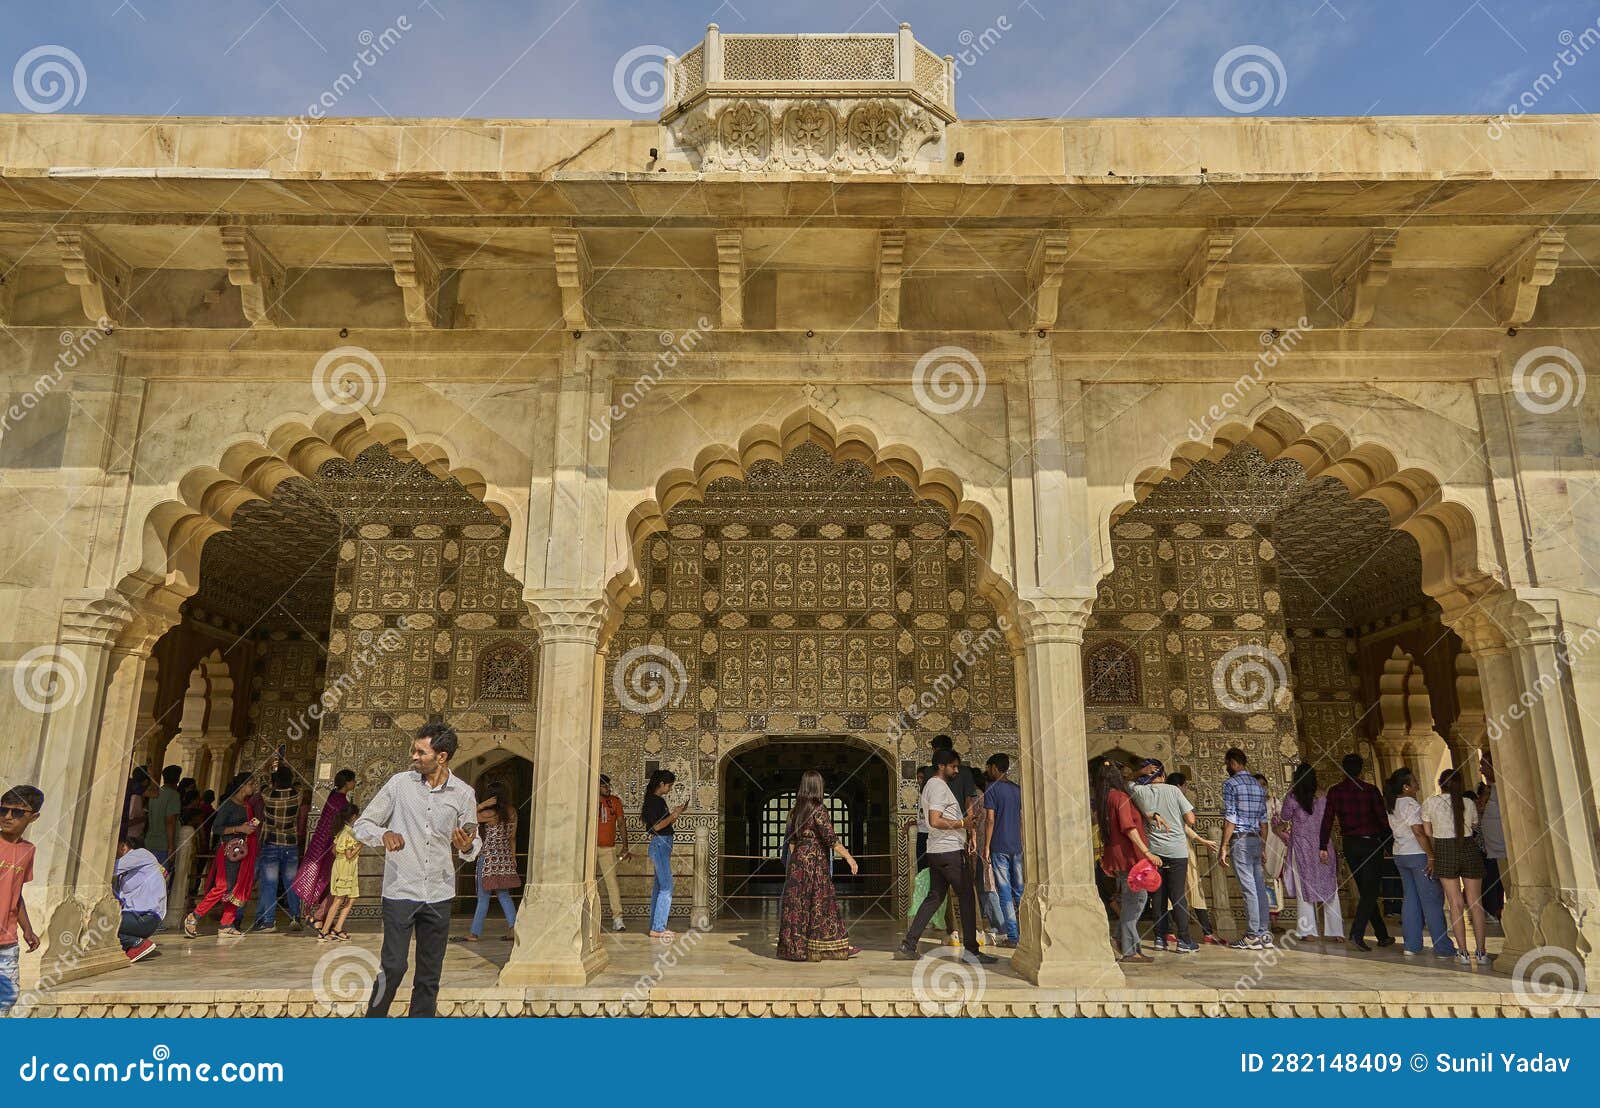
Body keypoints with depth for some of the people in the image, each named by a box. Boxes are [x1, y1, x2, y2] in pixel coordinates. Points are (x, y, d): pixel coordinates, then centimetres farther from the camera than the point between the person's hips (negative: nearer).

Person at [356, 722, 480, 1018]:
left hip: (439, 895, 2)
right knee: (393, 966, -6)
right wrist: (384, 835, -18)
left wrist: (467, 846, -15)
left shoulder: (463, 794, 0)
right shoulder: (399, 783, -3)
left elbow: (474, 844, 9)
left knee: (430, 974, 9)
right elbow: (362, 824, 3)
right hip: (400, 891, -2)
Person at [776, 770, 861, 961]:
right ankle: (836, 946, 6)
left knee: (797, 903, 8)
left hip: (797, 860, 6)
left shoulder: (796, 810, 8)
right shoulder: (818, 809, -12)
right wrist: (849, 858, -12)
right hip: (815, 861, -6)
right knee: (820, 902, -1)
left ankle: (794, 947, 10)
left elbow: (791, 840, 13)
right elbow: (830, 839, -17)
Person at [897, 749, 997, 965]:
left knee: (934, 897, 11)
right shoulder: (939, 787, -13)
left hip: (935, 852, 10)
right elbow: (935, 821, -23)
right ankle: (970, 950, 3)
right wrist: (962, 823, -14)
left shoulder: (930, 785, 19)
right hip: (950, 851, -10)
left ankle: (908, 945, 9)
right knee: (966, 898, -1)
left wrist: (963, 818, 18)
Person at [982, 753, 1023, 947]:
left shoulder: (991, 790, -7)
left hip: (999, 847, -5)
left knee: (1005, 892, -1)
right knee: (1020, 890, 12)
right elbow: (1023, 819, 11)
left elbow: (991, 820, -12)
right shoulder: (1018, 789, 10)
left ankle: (1013, 936, -1)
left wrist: (986, 847, -8)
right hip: (1018, 846, 5)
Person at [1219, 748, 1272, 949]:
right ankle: (1264, 933, 12)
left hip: (1240, 840, -7)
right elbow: (1263, 819, 16)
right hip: (1257, 840, 7)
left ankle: (1253, 936, -2)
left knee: (1249, 889, -5)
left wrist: (1224, 846, -10)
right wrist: (1263, 845, 21)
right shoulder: (1258, 785, 14)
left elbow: (1230, 819, -13)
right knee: (1260, 887, 9)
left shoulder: (1230, 784, -9)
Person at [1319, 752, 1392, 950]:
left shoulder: (1335, 792, 0)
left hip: (1349, 845, 4)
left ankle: (1382, 936, 22)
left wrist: (1323, 847, 1)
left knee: (1365, 891, 15)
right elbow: (1383, 818, -8)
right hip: (1370, 843, -4)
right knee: (1370, 891, -2)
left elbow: (1327, 820, -2)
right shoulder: (1370, 790, -9)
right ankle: (1357, 934, -16)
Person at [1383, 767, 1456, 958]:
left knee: (1410, 899, 11)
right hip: (1418, 855, -8)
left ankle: (1411, 945, 12)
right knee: (1432, 901, -2)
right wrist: (1431, 856, -18)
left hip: (1400, 855, 8)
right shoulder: (1411, 804, -15)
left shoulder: (1392, 806, 11)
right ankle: (1442, 948, 0)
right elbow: (1419, 832, -20)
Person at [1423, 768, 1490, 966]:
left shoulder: (1430, 803, -3)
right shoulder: (1469, 804, 2)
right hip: (1469, 849, 1)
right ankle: (1481, 952, 9)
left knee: (1456, 903, 3)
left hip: (1444, 852, -1)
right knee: (1475, 903, 7)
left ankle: (1463, 953, 2)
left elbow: (1428, 833, -1)